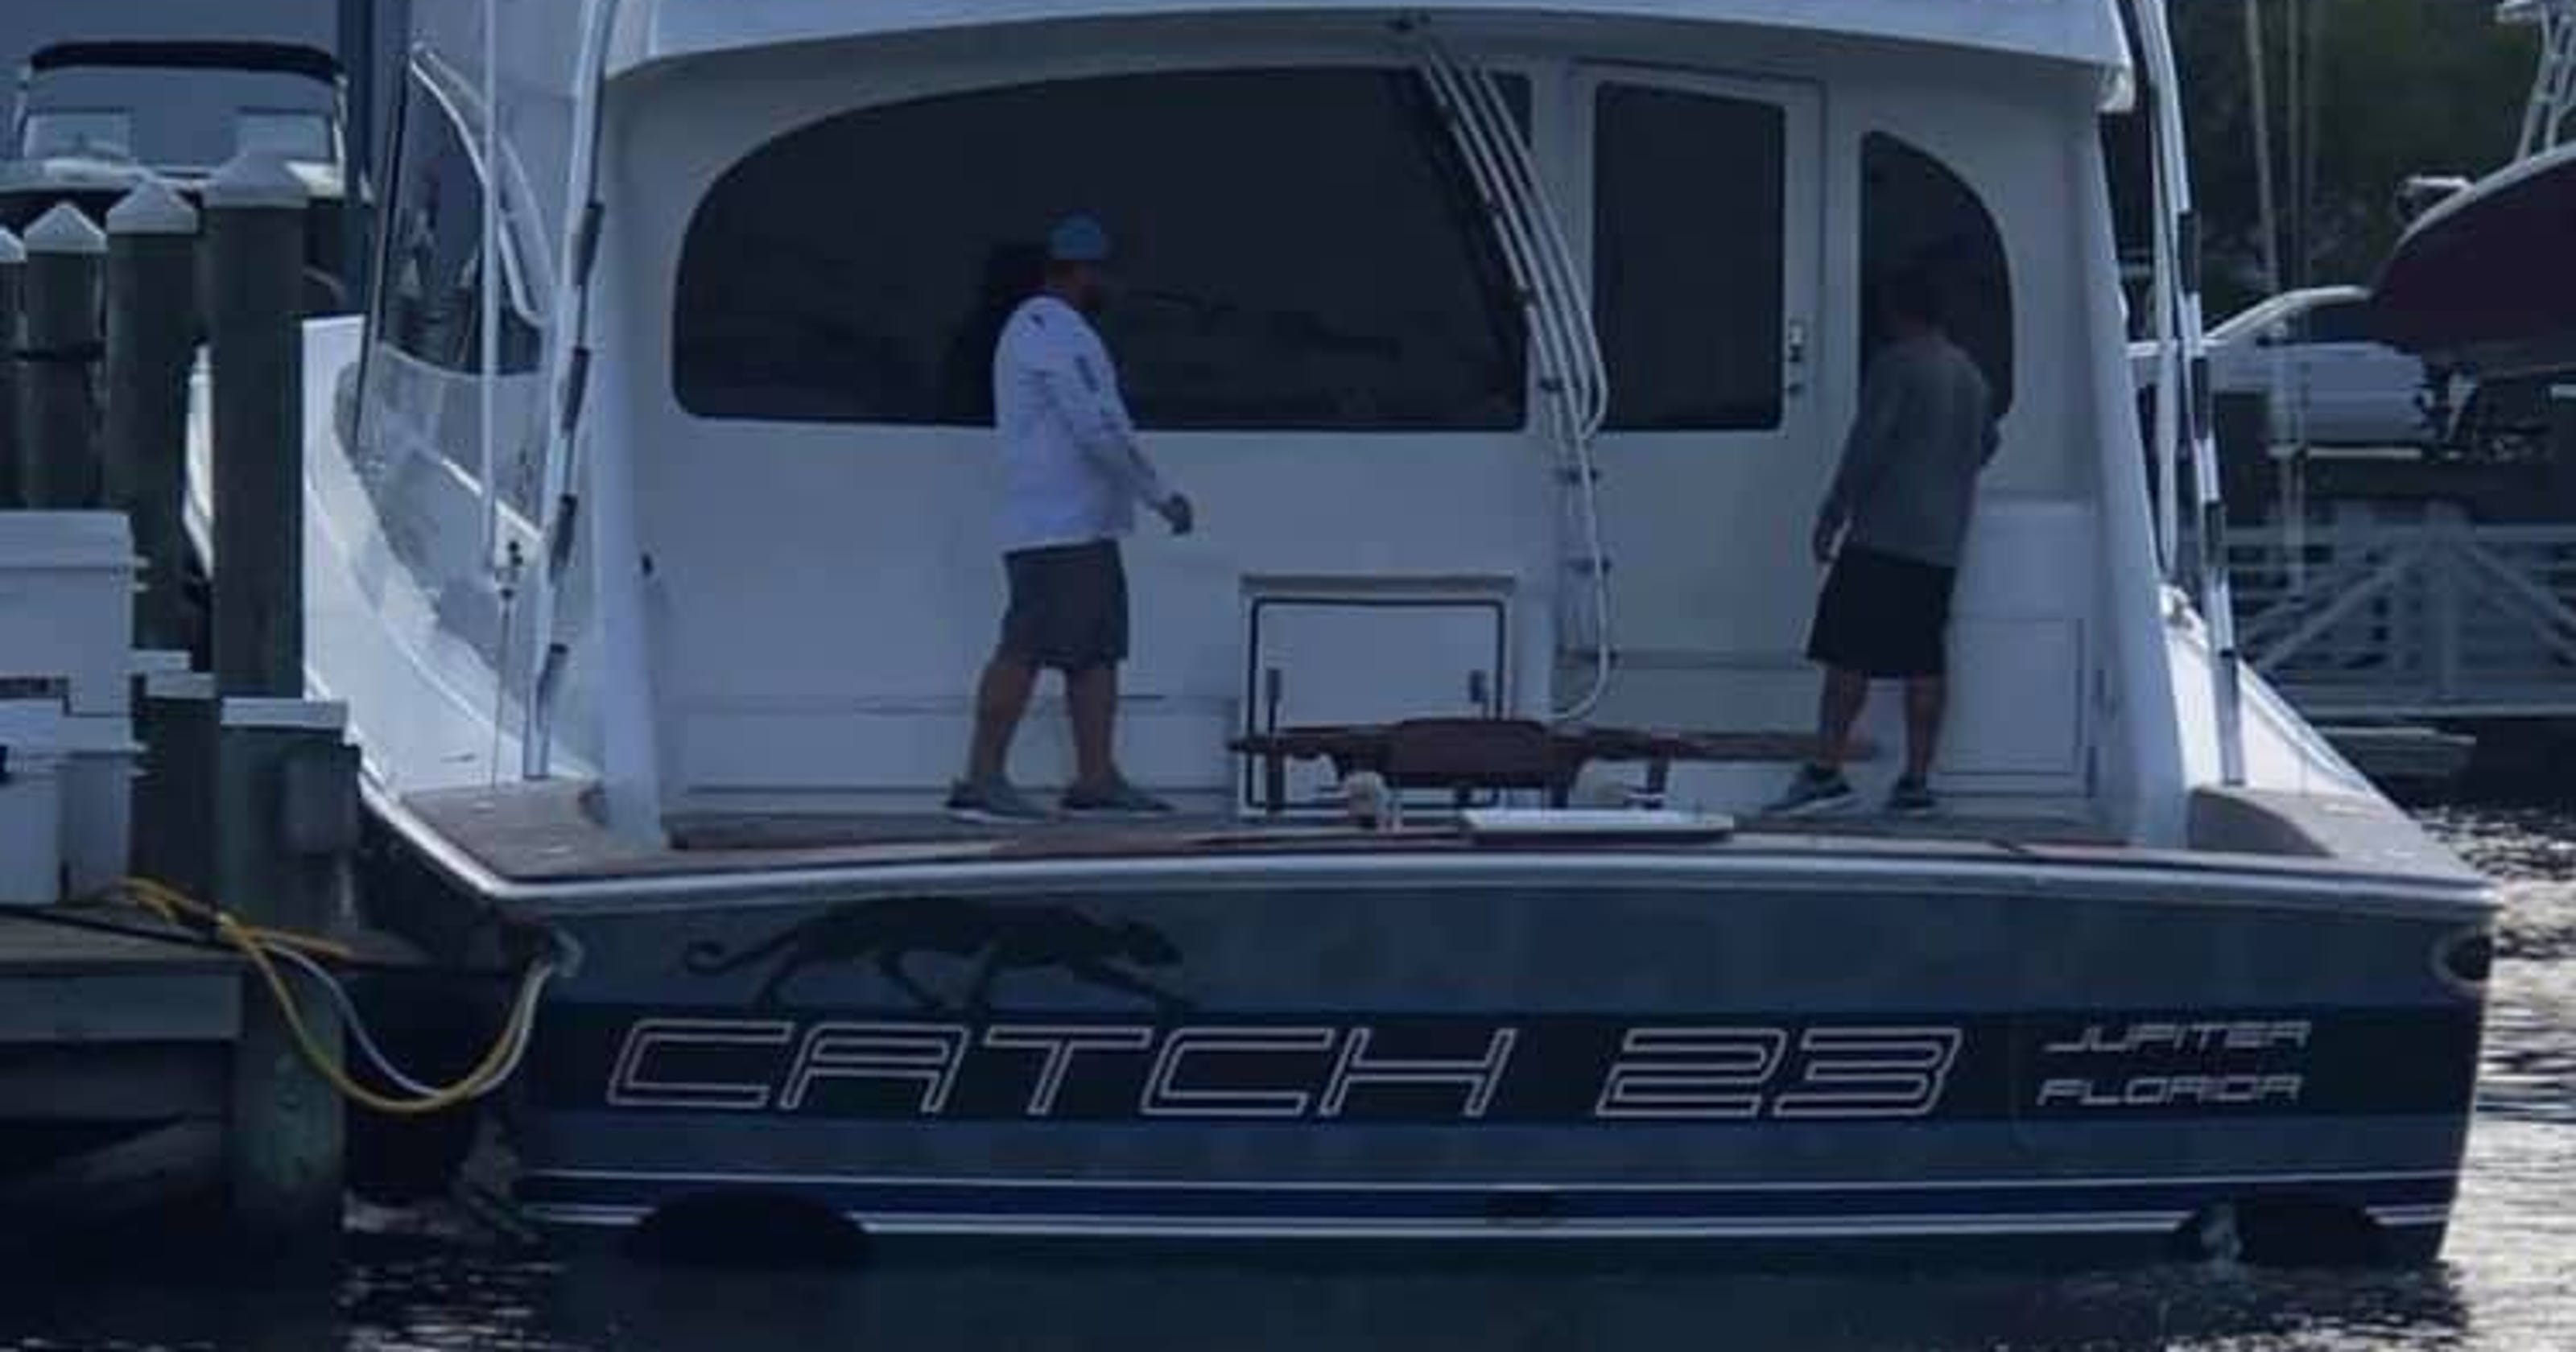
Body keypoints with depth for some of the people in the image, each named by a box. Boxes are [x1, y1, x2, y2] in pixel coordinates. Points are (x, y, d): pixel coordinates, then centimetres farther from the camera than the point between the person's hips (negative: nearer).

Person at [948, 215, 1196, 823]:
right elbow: (1100, 430, -20)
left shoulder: (1033, 328, 22)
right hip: (1058, 528, -11)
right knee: (1027, 648, -11)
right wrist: (1163, 495, -14)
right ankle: (982, 779, -12)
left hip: (1082, 527, 11)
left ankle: (1096, 778, 6)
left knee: (1098, 651, 7)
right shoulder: (1056, 333, -13)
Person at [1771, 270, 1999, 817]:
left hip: (1883, 536, -7)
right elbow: (1986, 445, 30)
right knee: (1924, 662, 6)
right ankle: (1916, 782, 3)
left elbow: (1866, 448, -13)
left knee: (1847, 654, -7)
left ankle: (1826, 771, -13)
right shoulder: (1971, 376, 16)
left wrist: (1832, 515, -8)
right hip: (1942, 542, 7)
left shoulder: (1897, 366, -9)